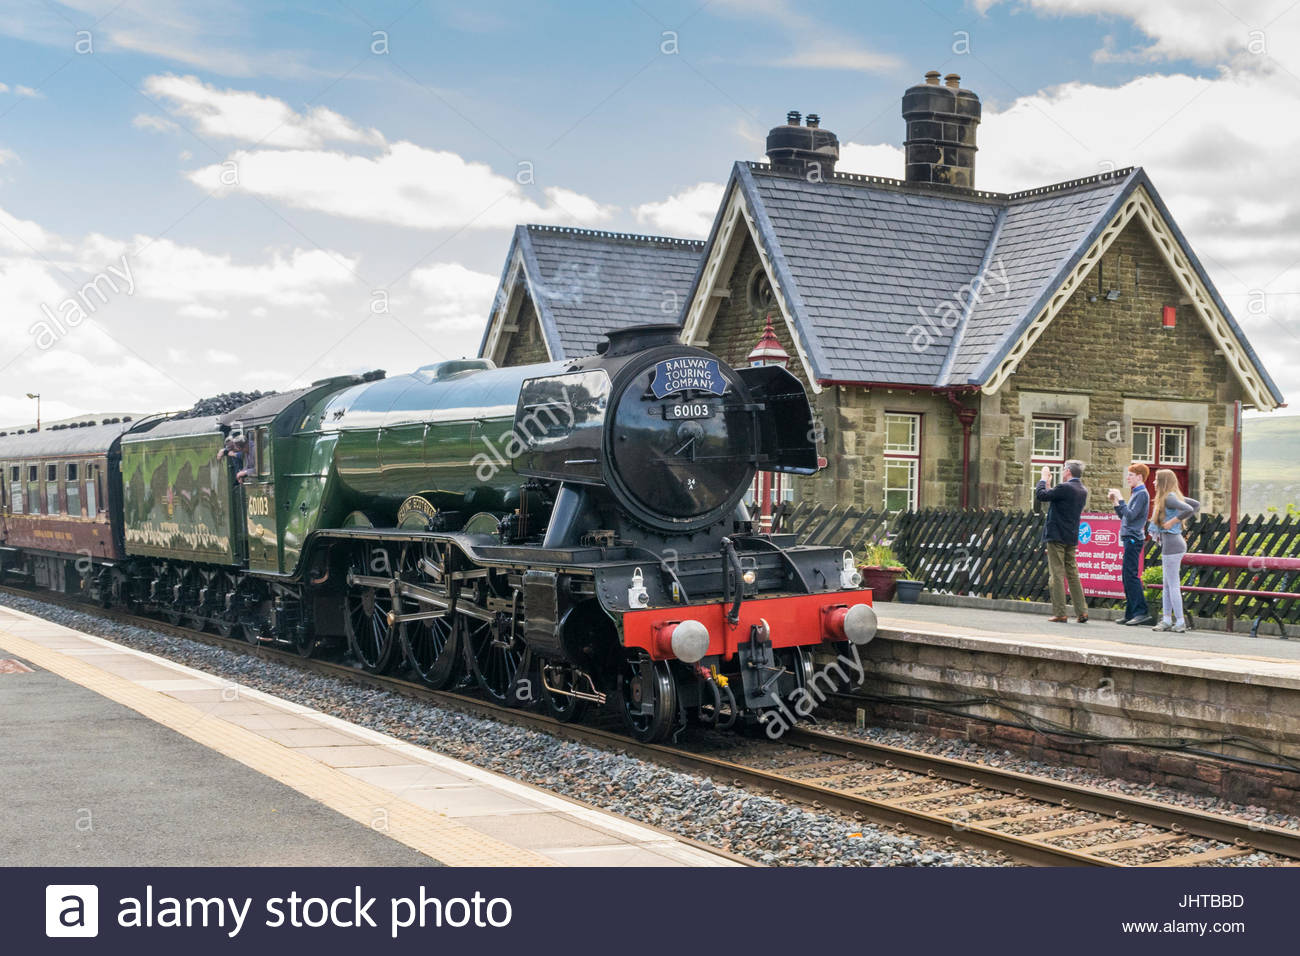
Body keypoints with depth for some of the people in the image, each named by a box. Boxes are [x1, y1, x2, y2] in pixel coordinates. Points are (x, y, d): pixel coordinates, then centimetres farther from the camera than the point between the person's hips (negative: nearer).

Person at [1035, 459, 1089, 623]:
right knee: (1072, 573, 12)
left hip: (1057, 536, -8)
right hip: (1072, 538, 8)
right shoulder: (1083, 491, 10)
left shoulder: (1064, 487, -16)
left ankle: (1059, 614, -6)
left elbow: (1041, 495, -14)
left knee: (1057, 574, -5)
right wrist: (1048, 482, 20)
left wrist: (1044, 479, 1)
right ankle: (1082, 612, 11)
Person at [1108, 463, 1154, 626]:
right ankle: (1131, 613, 13)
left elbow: (1130, 515, -20)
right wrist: (1115, 502, 13)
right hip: (1130, 538, 10)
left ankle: (1142, 612, -15)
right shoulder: (1135, 493, 20)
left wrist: (1120, 499, -15)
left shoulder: (1142, 494, -10)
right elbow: (1124, 516, 22)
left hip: (1134, 539, -10)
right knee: (1128, 576, 10)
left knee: (1131, 575, -13)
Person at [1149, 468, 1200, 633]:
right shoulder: (1174, 496, 13)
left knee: (1173, 584, -5)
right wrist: (1180, 520, 15)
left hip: (1172, 544, -10)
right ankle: (1167, 620, 18)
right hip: (1171, 543, 10)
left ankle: (1180, 622, -2)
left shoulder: (1169, 498, -15)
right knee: (1166, 584, 13)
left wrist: (1173, 521, -20)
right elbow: (1197, 505, 22)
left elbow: (1188, 509, -31)